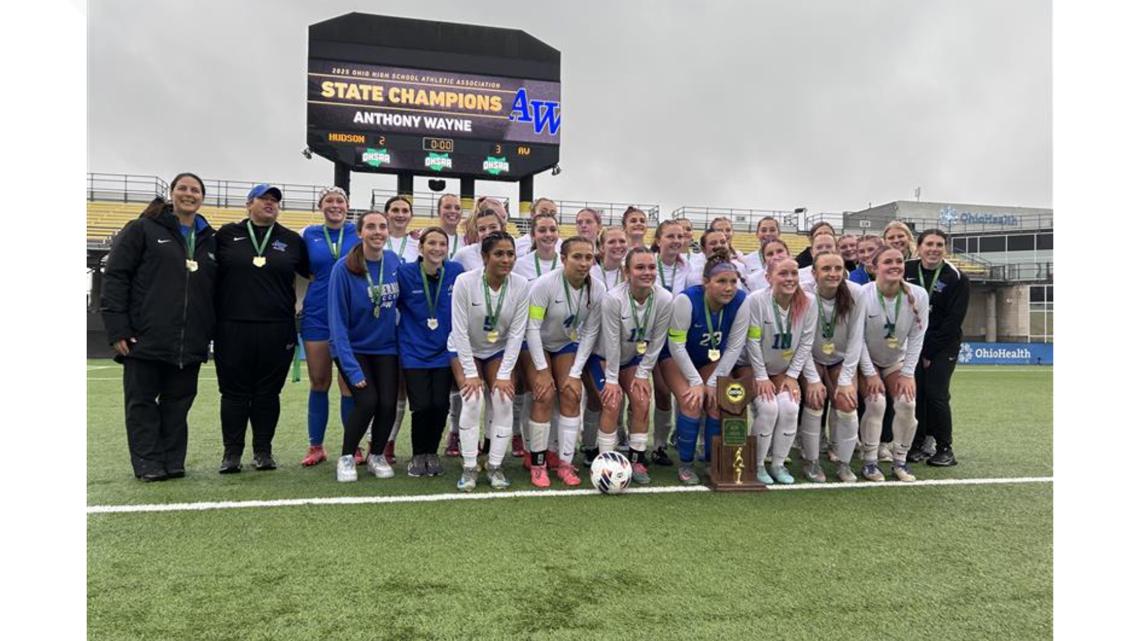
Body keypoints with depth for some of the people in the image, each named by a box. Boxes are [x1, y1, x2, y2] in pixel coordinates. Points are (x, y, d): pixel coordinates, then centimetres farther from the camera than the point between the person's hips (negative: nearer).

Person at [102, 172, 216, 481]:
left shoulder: (208, 239, 14)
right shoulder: (142, 230, 2)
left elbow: (215, 290, 16)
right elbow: (115, 278, -4)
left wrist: (211, 333, 8)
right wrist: (117, 328, -11)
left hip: (190, 341, 4)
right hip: (146, 338, -3)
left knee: (178, 401, 8)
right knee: (142, 400, 3)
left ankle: (173, 461, 17)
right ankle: (148, 463, 11)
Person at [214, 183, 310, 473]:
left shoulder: (292, 240, 10)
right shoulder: (227, 235, 7)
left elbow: (312, 272, 17)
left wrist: (295, 306, 9)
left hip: (276, 330, 1)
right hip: (233, 329, -1)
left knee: (268, 392, 6)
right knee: (234, 391, 4)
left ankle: (263, 451, 17)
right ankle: (232, 452, 13)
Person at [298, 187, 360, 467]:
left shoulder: (358, 232, 2)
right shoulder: (309, 234, 7)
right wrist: (296, 304, 6)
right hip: (317, 315, 2)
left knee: (349, 383, -1)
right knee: (318, 383, 9)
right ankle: (316, 446, 19)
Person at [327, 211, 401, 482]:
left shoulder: (394, 261, -6)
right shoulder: (344, 268, -17)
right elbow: (338, 322, -16)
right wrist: (351, 367, -20)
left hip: (385, 347, 3)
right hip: (353, 348, -3)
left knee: (388, 403, -8)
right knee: (368, 401, -17)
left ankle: (376, 456, 20)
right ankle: (346, 458, 9)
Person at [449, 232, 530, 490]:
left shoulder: (520, 284, -17)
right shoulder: (465, 281, -23)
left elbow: (517, 332, -13)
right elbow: (460, 330, -19)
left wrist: (504, 374, -16)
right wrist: (471, 374, -20)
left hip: (500, 350, 2)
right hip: (465, 349, -2)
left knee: (504, 399, -15)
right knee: (474, 400, -20)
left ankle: (495, 466, 1)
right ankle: (469, 467, -5)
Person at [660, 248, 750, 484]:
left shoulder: (741, 302, -22)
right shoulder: (686, 300, -30)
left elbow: (734, 347, -14)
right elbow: (677, 346, -24)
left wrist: (713, 382, -15)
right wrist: (696, 382, -23)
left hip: (712, 360, 3)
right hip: (677, 358, -3)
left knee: (717, 402, -13)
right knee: (692, 402, -21)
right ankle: (685, 464, -3)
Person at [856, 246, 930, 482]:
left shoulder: (918, 295, -18)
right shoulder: (862, 294, -25)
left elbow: (916, 337, -10)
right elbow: (858, 338, -18)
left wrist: (907, 374, -11)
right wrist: (870, 374, -17)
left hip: (896, 361, 3)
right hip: (866, 361, -2)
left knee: (907, 403, -12)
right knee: (876, 403, -18)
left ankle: (900, 460, 5)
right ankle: (870, 461, -4)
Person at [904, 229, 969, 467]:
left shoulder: (957, 278, -8)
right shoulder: (906, 271, -2)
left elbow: (953, 321, -10)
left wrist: (929, 352, -12)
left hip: (943, 346, -2)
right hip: (913, 344, 3)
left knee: (935, 394, -11)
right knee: (914, 393, -2)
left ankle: (945, 449, 3)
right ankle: (917, 445, 12)